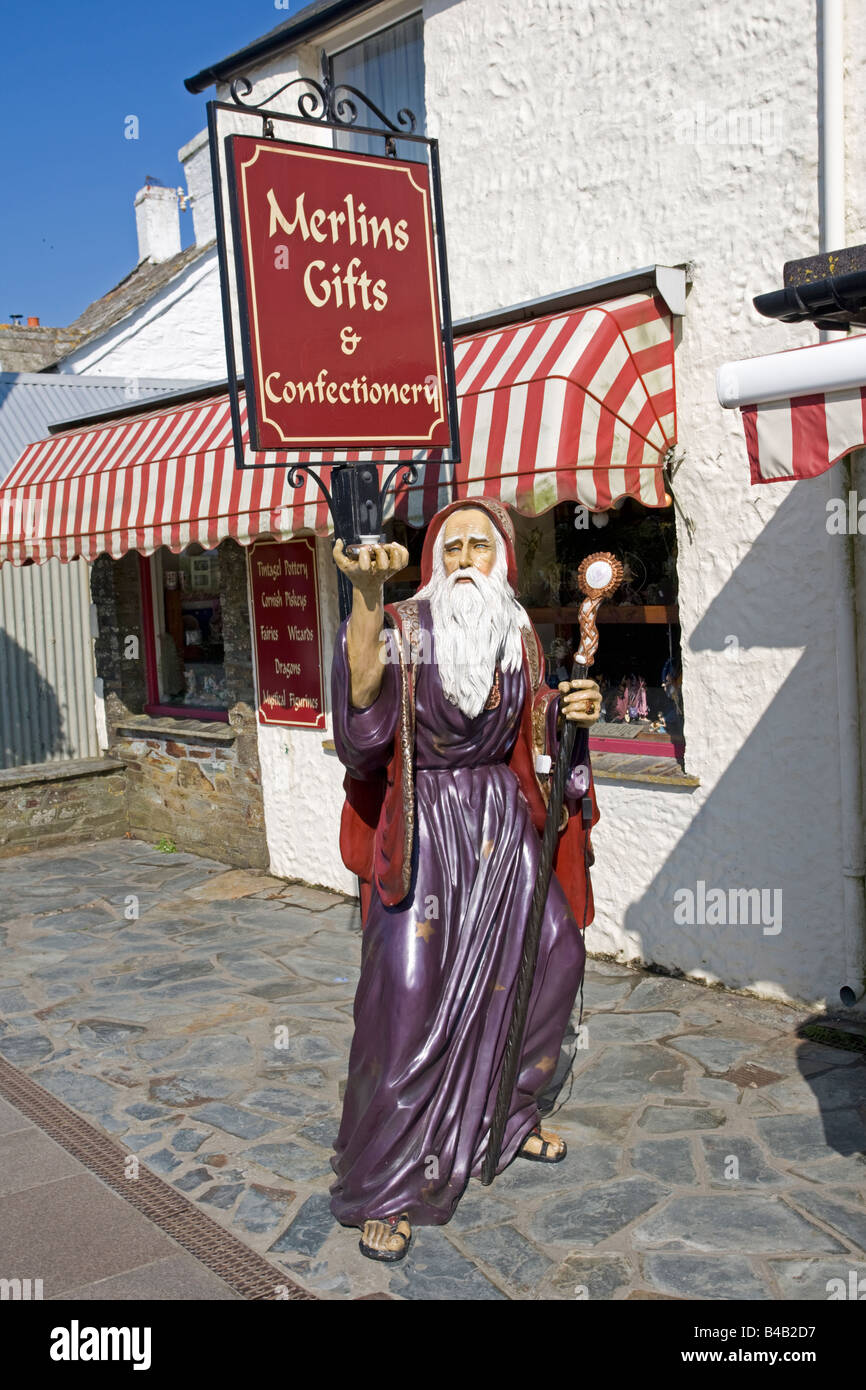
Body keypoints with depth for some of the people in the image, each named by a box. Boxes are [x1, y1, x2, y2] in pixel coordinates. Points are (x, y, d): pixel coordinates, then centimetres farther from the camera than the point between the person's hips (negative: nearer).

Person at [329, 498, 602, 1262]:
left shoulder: (521, 638, 6)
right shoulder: (406, 628, -10)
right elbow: (364, 691, -32)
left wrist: (575, 712, -7)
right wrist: (367, 593, -47)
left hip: (503, 824, 6)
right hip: (425, 828, -6)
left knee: (549, 959, 14)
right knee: (408, 996, -9)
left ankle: (508, 1116, 39)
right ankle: (381, 1189, 5)